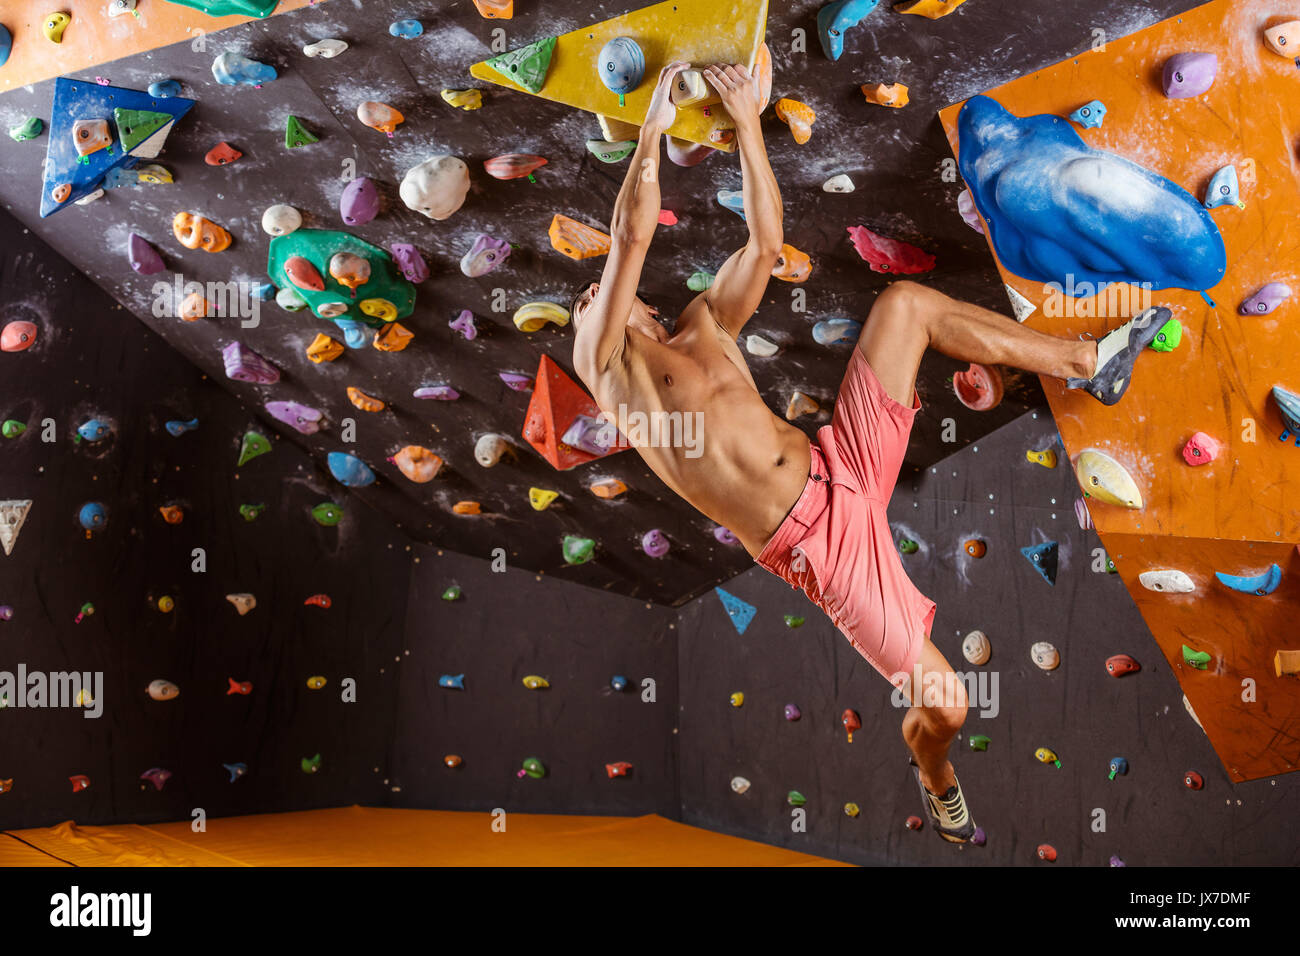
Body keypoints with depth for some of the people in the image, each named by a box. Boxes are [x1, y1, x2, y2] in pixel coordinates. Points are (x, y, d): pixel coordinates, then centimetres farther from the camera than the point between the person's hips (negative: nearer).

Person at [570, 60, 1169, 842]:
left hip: (844, 470, 7)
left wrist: (747, 120, 10)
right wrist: (654, 126, 2)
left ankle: (1089, 362, 13)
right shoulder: (604, 362, 1)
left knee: (906, 303, 3)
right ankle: (933, 773, 31)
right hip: (817, 544, -6)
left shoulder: (703, 325, 20)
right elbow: (635, 231, -8)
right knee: (945, 704, -7)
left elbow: (766, 241, 12)